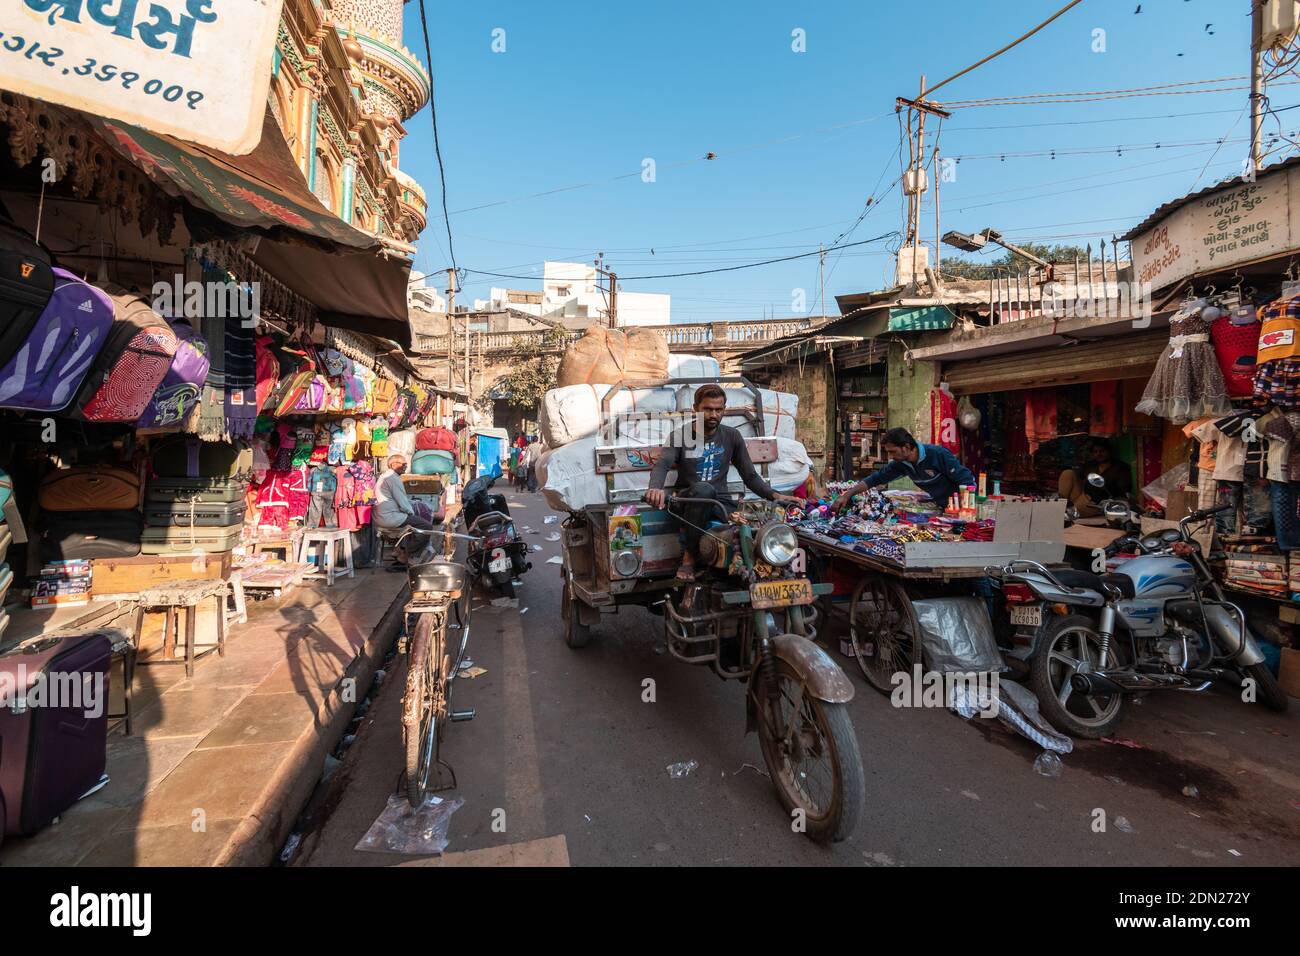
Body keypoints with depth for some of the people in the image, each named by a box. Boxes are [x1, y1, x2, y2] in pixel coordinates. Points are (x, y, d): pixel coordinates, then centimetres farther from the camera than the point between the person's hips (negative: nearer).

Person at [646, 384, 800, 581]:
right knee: (704, 489, -38)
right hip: (690, 502, -1)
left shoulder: (732, 436, 9)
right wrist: (655, 488, -41)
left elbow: (750, 476, 8)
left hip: (720, 502, 2)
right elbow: (662, 465, -18)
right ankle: (689, 557, -23)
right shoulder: (680, 436, 1)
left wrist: (774, 495, -10)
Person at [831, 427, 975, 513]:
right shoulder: (900, 464, -7)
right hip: (941, 507, 6)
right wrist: (847, 495, -10)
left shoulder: (938, 454, -26)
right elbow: (876, 478, -2)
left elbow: (967, 480, -23)